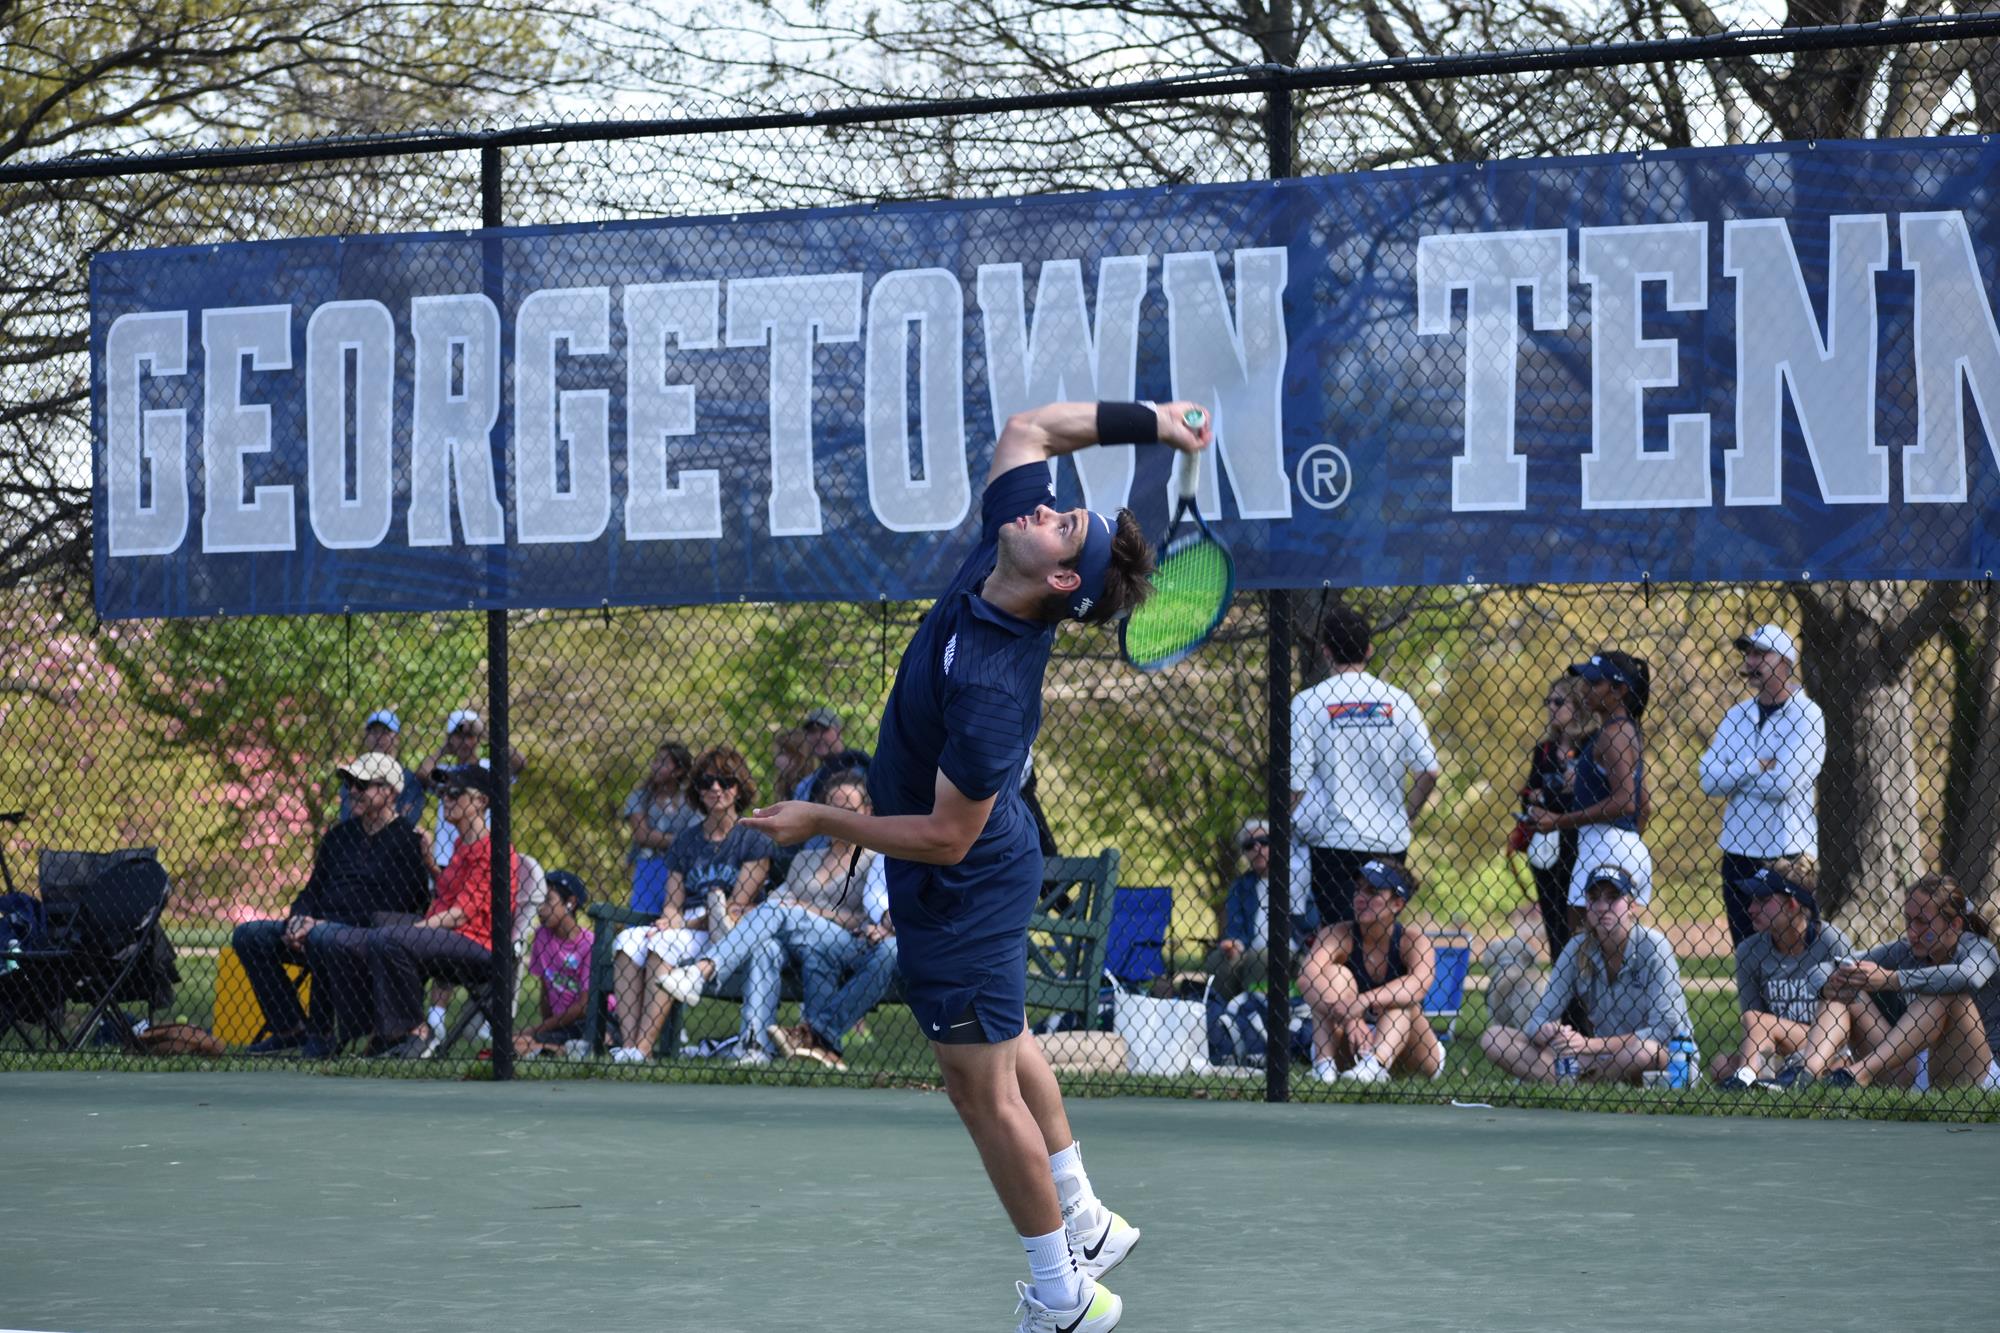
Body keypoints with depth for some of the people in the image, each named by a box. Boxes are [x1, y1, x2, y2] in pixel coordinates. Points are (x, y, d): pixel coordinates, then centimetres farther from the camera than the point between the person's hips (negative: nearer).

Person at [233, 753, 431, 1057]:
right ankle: (291, 1029, -6)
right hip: (320, 926, 8)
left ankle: (322, 1032, -22)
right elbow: (312, 890, 24)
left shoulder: (407, 841, -6)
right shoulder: (340, 834, 21)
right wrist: (297, 920, -2)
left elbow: (392, 912, -14)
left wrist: (319, 924, -18)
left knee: (322, 938, -39)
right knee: (247, 935, -4)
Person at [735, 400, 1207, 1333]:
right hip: (990, 869, 9)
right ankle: (1084, 1222, 41)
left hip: (961, 891, -9)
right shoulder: (1000, 551, -15)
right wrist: (1148, 421, -6)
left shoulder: (991, 686, -36)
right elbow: (1029, 427, 0)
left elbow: (946, 837, -29)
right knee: (1007, 1045, 26)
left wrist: (821, 822, -21)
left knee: (984, 1089, 3)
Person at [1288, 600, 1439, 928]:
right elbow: (1429, 770, 0)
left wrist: (1289, 828, 5)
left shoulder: (1308, 702, -5)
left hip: (1334, 839, -3)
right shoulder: (1397, 700, 2)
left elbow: (1296, 781, -8)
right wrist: (1405, 817, 13)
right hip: (1390, 843, 3)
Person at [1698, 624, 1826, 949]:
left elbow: (1784, 784, -17)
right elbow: (1709, 779, 1)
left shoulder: (1806, 716, -6)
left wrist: (1732, 778, -3)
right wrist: (1755, 767, -11)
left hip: (1786, 853, -6)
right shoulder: (1737, 715, 12)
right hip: (1738, 852, 6)